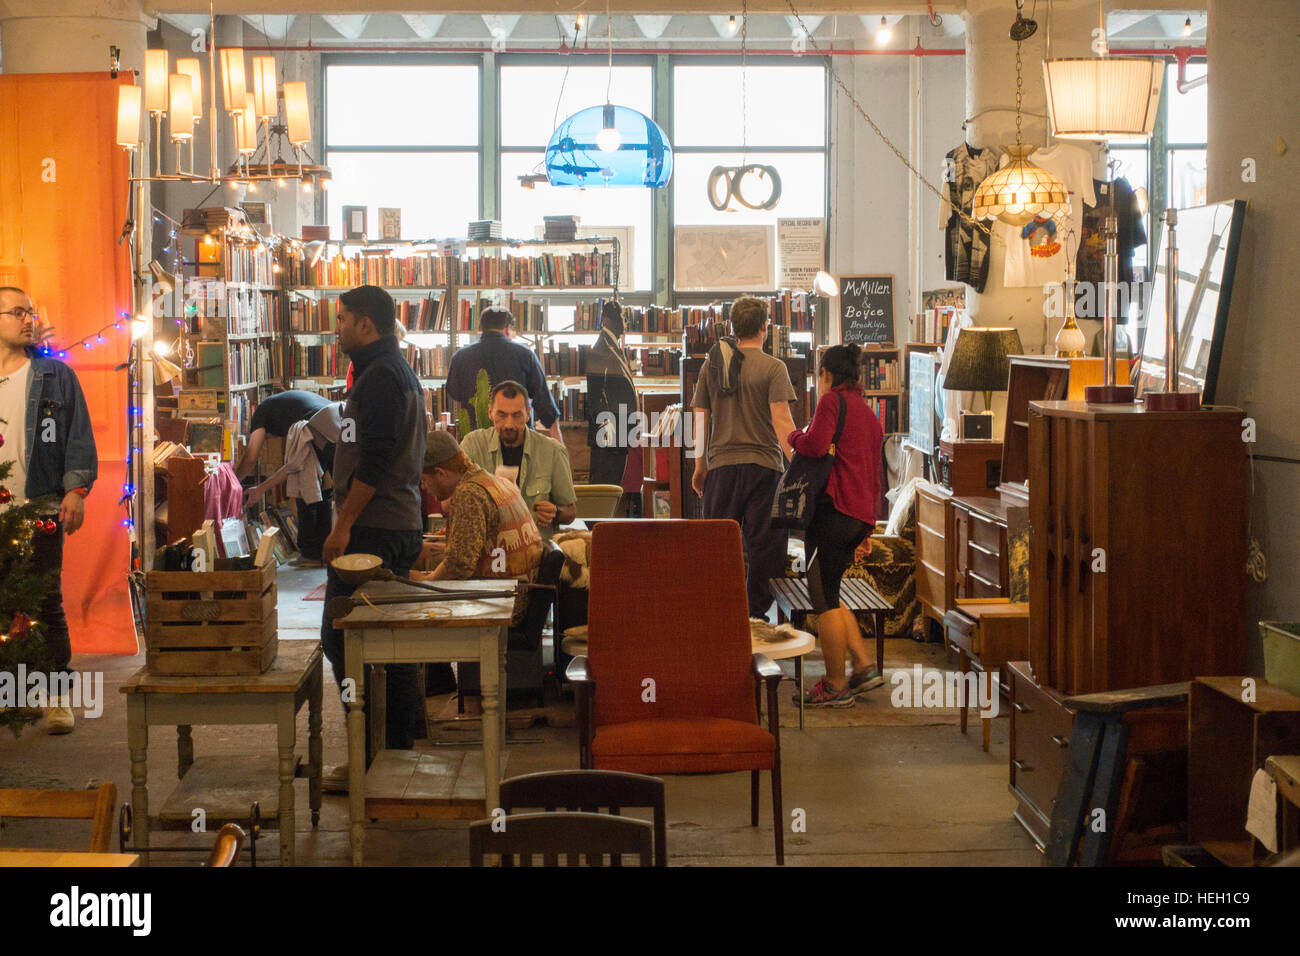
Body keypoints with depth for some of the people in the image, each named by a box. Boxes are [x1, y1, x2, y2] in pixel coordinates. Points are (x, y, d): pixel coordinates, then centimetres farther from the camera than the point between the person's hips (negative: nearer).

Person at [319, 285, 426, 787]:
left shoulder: (379, 376, -14)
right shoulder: (401, 371, 19)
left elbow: (373, 461, -21)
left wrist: (342, 526, -19)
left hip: (373, 531, -11)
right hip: (401, 525, 11)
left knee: (342, 640, -7)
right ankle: (399, 749, 17)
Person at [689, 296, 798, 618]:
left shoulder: (711, 365, 7)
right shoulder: (773, 367, -5)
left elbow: (701, 420, 11)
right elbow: (781, 421, -13)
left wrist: (700, 467, 20)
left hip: (721, 466, 4)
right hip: (764, 465, -4)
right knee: (763, 544, 2)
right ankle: (756, 614, 2)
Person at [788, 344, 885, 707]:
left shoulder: (832, 400, -4)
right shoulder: (868, 412, 22)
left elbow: (815, 445, -21)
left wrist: (794, 436, 2)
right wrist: (865, 528, 28)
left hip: (835, 509, -9)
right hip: (862, 515, 9)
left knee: (823, 597, -2)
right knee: (827, 594, 17)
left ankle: (835, 687, 1)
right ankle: (864, 666, 9)